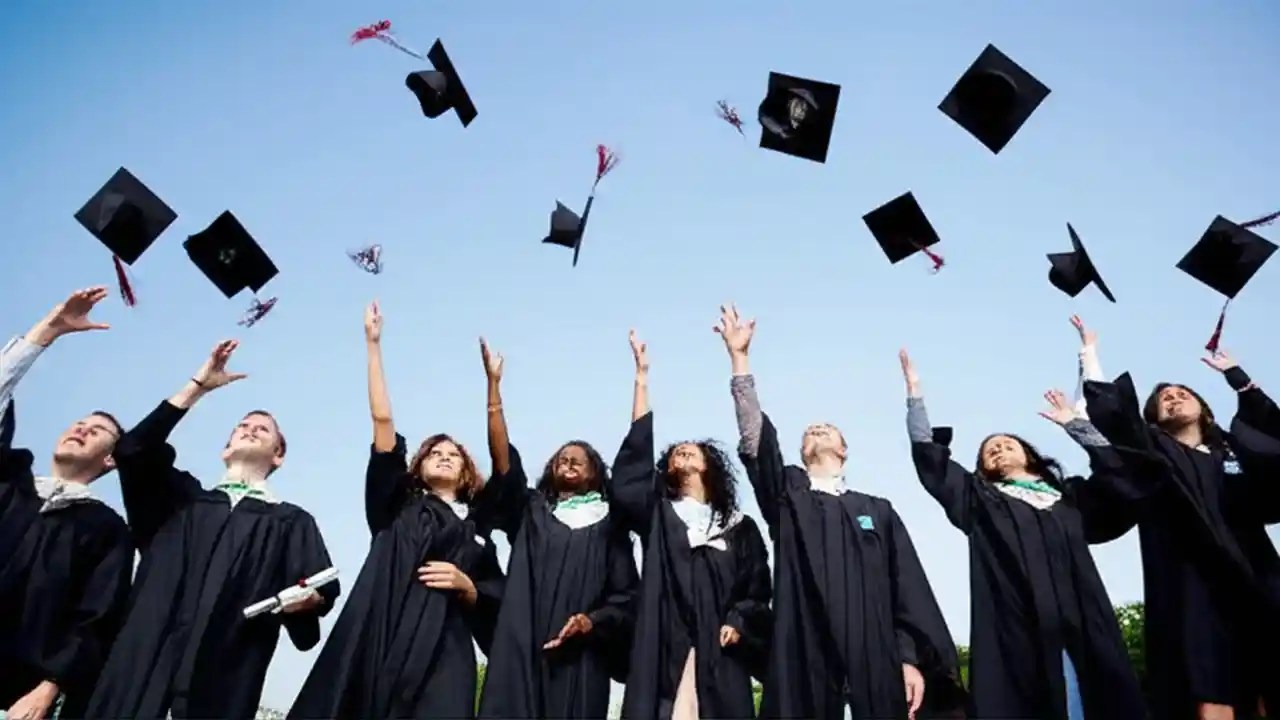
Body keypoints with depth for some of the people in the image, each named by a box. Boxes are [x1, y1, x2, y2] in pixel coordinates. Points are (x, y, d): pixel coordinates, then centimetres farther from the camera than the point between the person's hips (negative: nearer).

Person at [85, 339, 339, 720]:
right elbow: (133, 451, 5)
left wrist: (307, 598, -22)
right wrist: (198, 385, 7)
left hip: (219, 677, -2)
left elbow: (321, 588, 3)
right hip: (142, 664, 2)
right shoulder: (181, 498, 22)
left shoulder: (292, 521, 15)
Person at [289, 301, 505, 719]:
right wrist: (374, 344, 7)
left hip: (444, 655, 1)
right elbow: (382, 420, 10)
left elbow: (495, 599, 18)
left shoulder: (476, 529, 22)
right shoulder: (397, 506, 17)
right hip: (379, 645, -1)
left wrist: (466, 586, -3)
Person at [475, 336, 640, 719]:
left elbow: (626, 595, 7)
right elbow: (503, 458, 2)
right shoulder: (530, 511, 15)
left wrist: (589, 622, -13)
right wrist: (493, 382, -5)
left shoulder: (609, 524, 13)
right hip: (522, 652, 1)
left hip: (579, 656, 0)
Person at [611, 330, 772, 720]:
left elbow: (758, 590, 13)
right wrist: (642, 374, 1)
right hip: (665, 653, -1)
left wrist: (737, 622, -8)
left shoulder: (740, 527, 17)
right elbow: (636, 453, 3)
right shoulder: (657, 515, 13)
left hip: (719, 658, 1)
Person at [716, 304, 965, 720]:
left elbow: (909, 590, 10)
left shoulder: (878, 511, 18)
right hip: (805, 658, -1)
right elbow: (755, 436, 2)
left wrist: (912, 659, -4)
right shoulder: (788, 496, 16)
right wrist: (739, 356, -3)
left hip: (875, 661, 1)